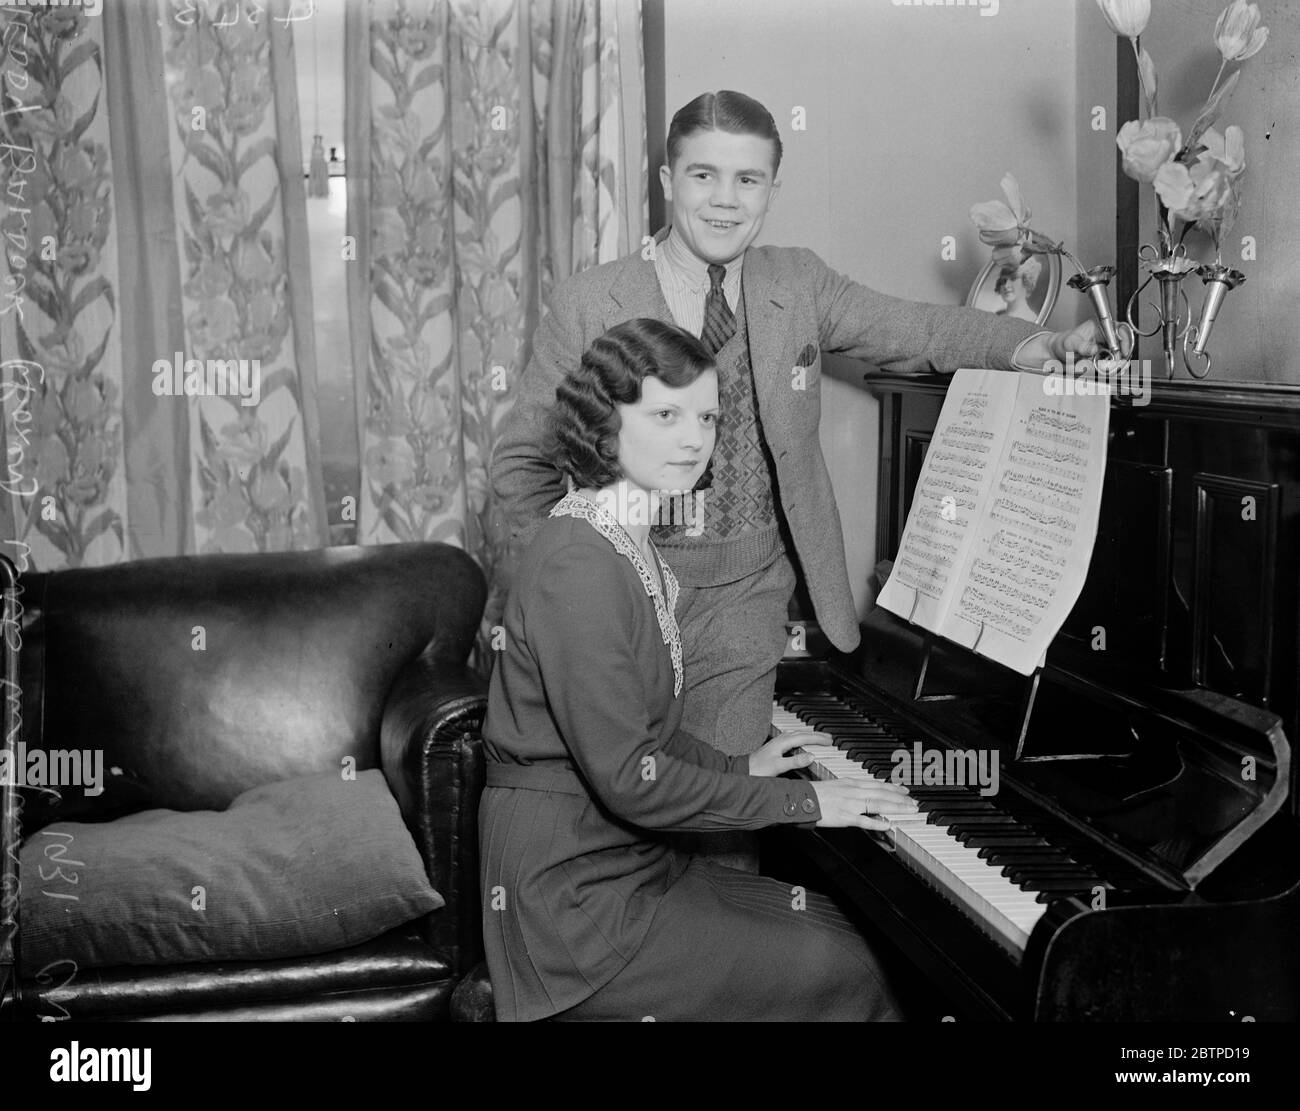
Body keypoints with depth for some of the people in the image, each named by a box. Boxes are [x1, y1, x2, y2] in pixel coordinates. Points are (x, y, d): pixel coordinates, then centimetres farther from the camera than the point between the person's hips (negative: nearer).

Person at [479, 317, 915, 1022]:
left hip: (622, 858, 10)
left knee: (842, 923, 3)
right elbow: (627, 777, -24)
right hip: (573, 895, -10)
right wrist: (799, 801, -17)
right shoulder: (577, 562, -21)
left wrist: (736, 768, 10)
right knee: (842, 971, -11)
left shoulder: (625, 540, 11)